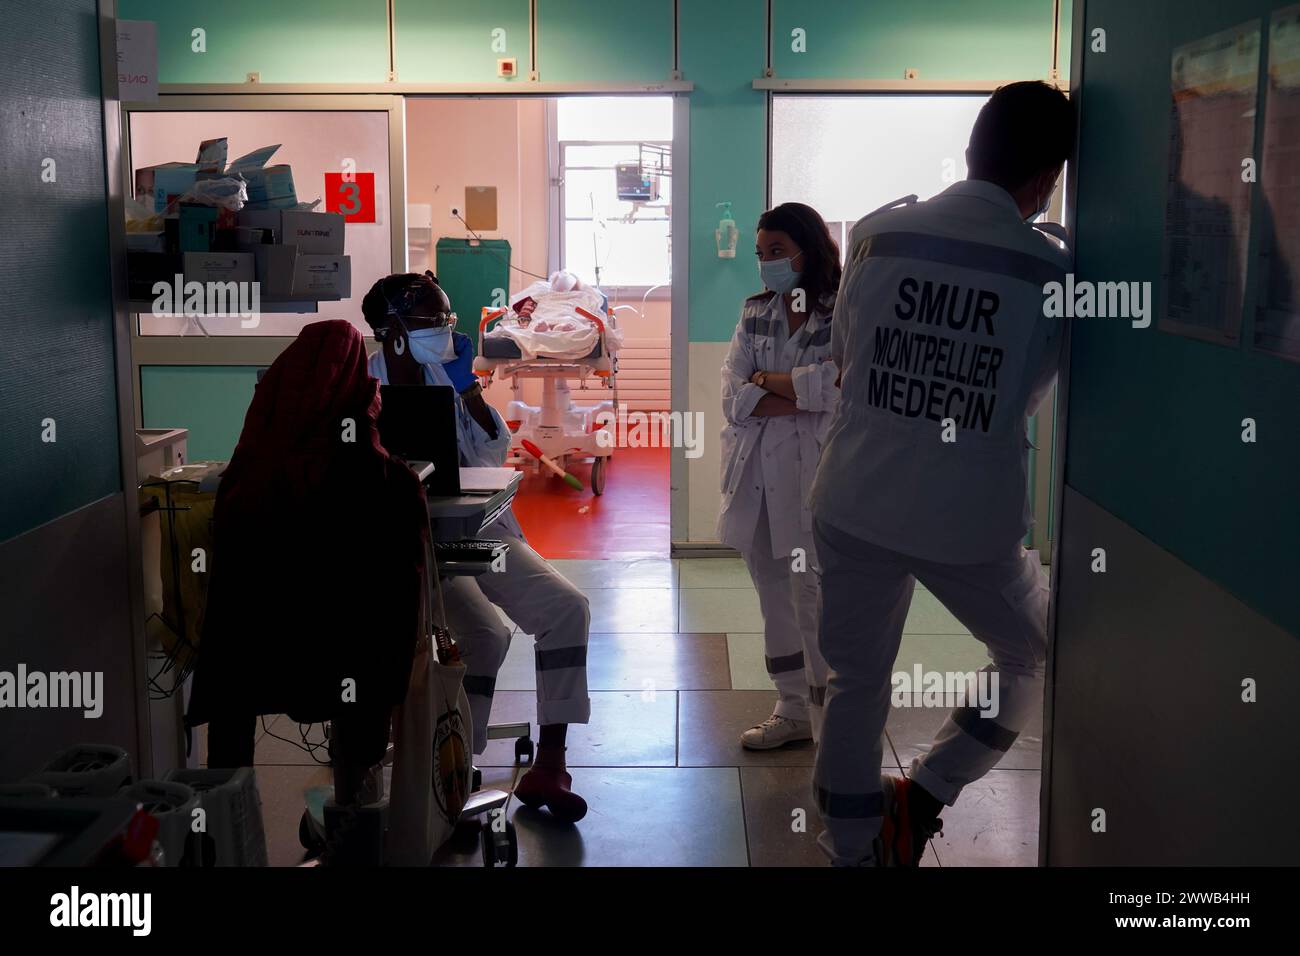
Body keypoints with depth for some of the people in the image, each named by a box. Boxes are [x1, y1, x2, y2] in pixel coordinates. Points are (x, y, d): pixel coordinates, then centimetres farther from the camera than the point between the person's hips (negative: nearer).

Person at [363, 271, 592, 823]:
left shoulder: (445, 374, 11)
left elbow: (495, 451, 10)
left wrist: (469, 388, -1)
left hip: (478, 528, 6)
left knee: (567, 608, -13)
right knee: (485, 632, -30)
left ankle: (548, 767, -4)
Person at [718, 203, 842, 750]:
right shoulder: (755, 313, 12)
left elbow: (841, 385, -20)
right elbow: (732, 393, 2)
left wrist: (766, 379, -8)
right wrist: (800, 397, -14)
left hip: (810, 478, -6)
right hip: (754, 476, 6)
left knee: (810, 601, -7)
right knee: (774, 598, 14)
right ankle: (793, 711, 28)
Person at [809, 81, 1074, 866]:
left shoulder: (876, 235, -2)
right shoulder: (1053, 271, -8)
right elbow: (1036, 395, 6)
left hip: (857, 506, 3)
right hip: (973, 521, -2)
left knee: (856, 687, 17)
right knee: (1035, 659, 24)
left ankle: (855, 849, 25)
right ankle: (921, 800, 17)